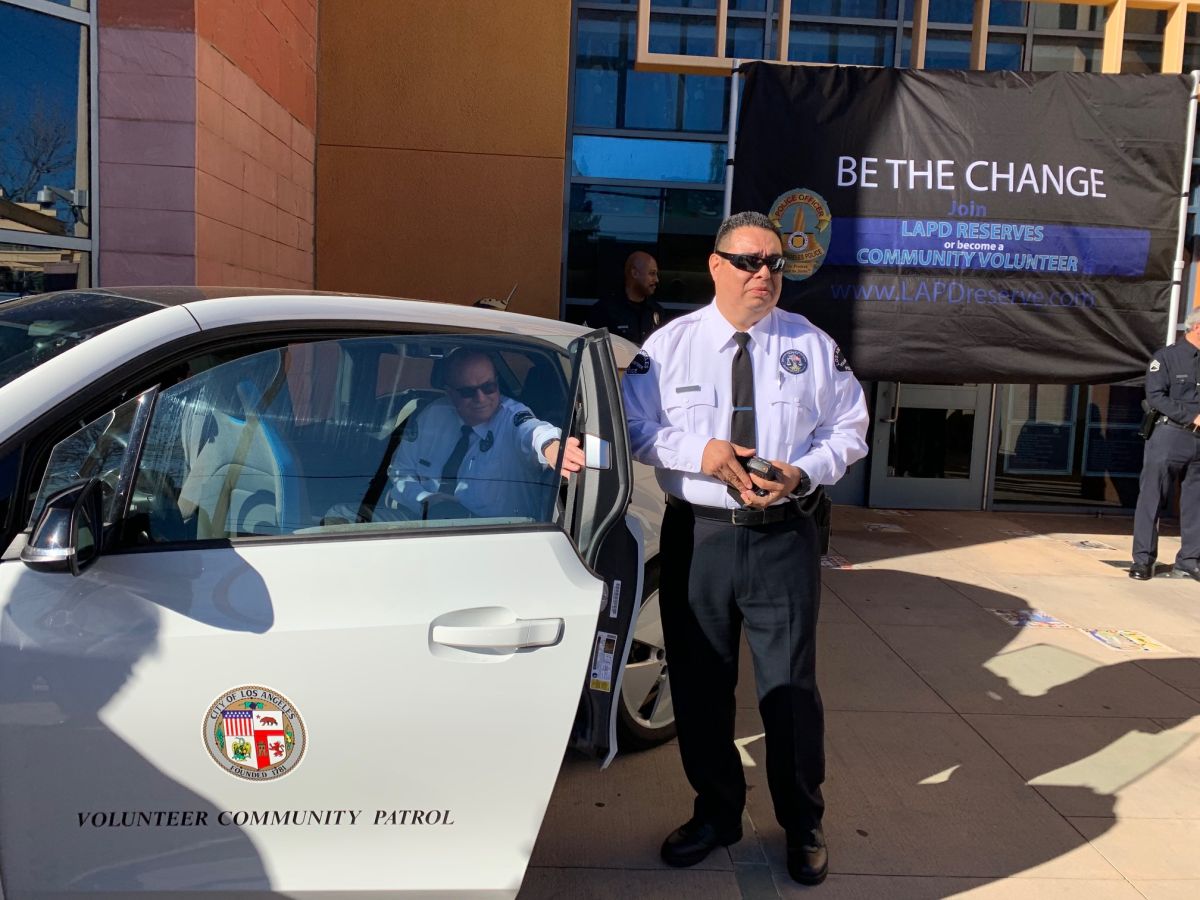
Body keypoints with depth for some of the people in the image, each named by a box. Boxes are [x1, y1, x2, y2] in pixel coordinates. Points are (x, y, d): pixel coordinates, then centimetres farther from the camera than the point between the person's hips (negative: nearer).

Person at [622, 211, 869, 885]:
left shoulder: (813, 346, 4)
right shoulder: (670, 343, 2)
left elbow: (849, 430, 7)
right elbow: (637, 427, 2)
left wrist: (803, 473, -12)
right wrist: (700, 452, -15)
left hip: (784, 536, 0)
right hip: (697, 536, 1)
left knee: (791, 684, 7)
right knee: (699, 683, 11)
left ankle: (803, 825, 30)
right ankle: (716, 813, 34)